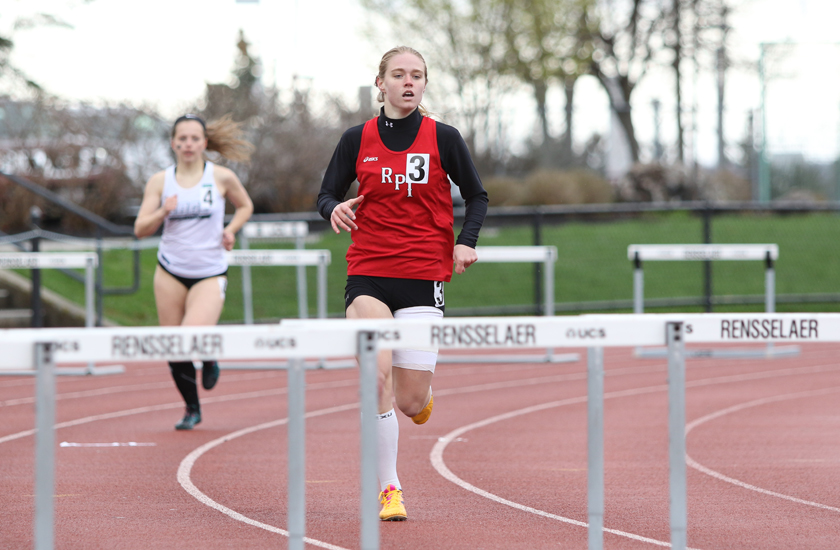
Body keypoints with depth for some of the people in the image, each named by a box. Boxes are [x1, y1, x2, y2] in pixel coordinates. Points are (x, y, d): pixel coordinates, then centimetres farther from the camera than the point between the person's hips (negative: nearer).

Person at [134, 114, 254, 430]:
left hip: (210, 273, -2)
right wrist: (162, 212, -18)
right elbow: (140, 229, 1)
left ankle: (210, 359, 15)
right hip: (170, 273, 2)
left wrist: (231, 229, -2)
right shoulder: (160, 181, 1)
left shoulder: (222, 177, -2)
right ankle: (192, 409, 23)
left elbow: (245, 206, 16)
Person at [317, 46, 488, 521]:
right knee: (377, 377, -17)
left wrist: (466, 242, -6)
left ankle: (421, 390, 37)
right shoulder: (357, 140, 3)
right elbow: (327, 195, 11)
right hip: (368, 274, 0)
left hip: (424, 276, 0)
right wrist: (335, 209, -13)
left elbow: (477, 197, 11)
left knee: (410, 403, -3)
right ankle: (389, 490, -6)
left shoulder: (443, 138, 1)